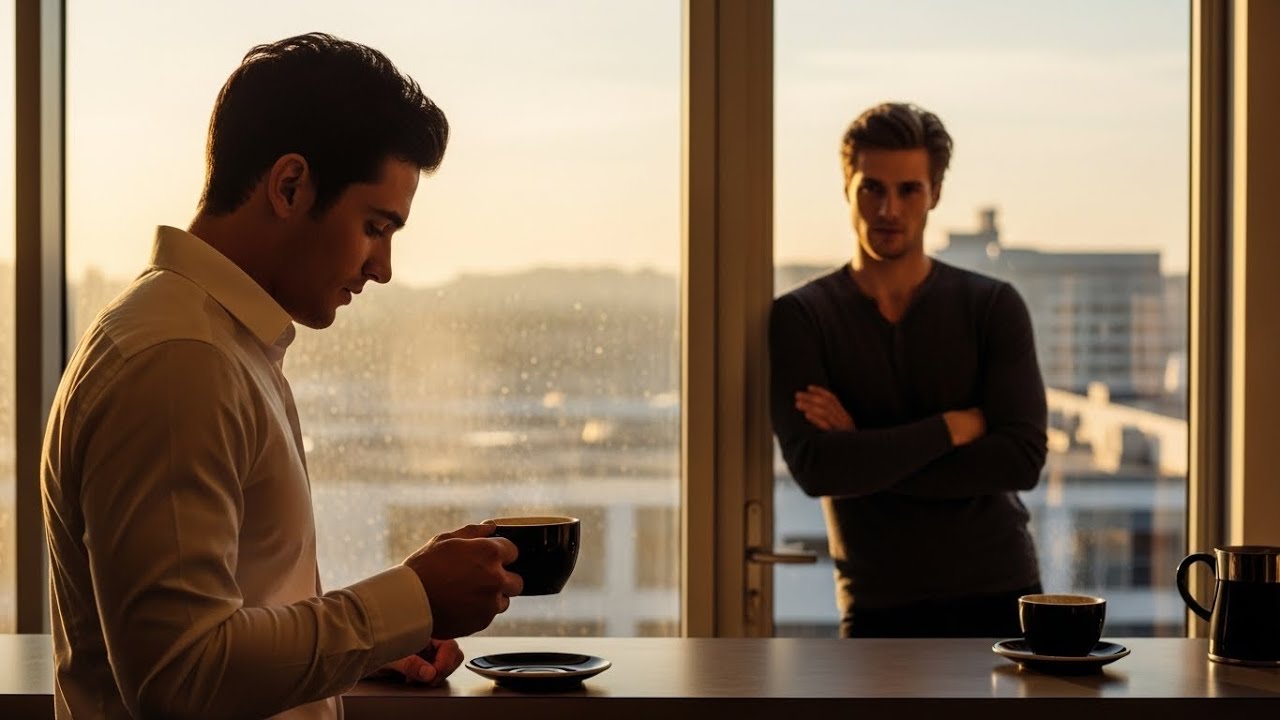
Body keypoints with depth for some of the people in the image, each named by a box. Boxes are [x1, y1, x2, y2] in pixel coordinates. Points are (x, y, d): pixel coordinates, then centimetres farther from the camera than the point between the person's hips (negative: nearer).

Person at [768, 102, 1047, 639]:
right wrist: (951, 428, -13)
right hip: (880, 609, -1)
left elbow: (1022, 459, -11)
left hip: (999, 595, 1)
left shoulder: (993, 307, 1)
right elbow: (814, 467, -16)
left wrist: (866, 454, -14)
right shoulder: (799, 318, -2)